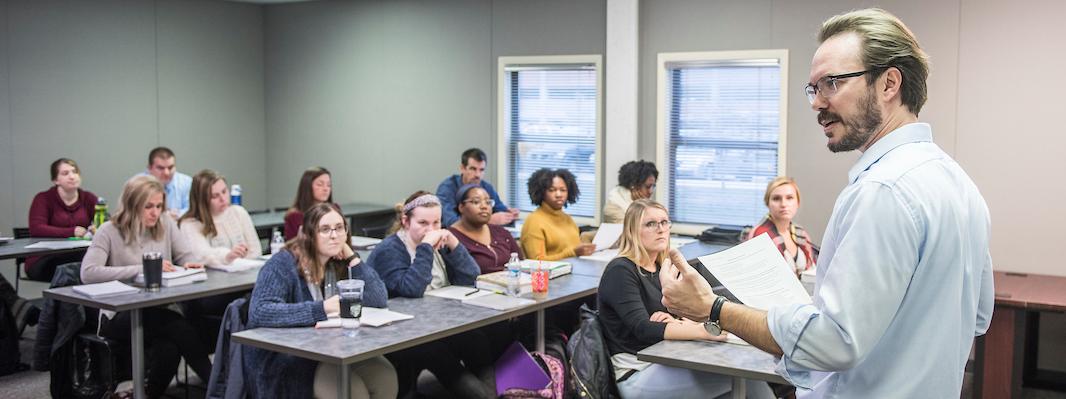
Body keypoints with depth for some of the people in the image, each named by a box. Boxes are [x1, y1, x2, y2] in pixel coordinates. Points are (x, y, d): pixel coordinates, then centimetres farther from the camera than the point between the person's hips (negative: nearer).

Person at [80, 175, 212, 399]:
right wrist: (143, 269, -24)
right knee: (180, 328, -31)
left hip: (157, 313, 4)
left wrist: (191, 265, -17)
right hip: (119, 316, -4)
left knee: (168, 349, -33)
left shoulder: (166, 223, 6)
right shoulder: (109, 232, -7)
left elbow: (187, 256, 10)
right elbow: (88, 273, -20)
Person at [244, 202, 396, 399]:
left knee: (385, 376, -14)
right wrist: (322, 308, -30)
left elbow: (379, 300, -3)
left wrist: (351, 257, -10)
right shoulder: (282, 264, -13)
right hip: (286, 362, -6)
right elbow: (259, 313, -28)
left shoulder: (340, 264, 5)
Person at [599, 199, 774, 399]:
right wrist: (702, 331, -36)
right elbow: (642, 328, -24)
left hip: (666, 359, 7)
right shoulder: (621, 271, -12)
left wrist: (678, 322, -18)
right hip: (637, 374, -7)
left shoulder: (664, 268, 13)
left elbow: (690, 313, 7)